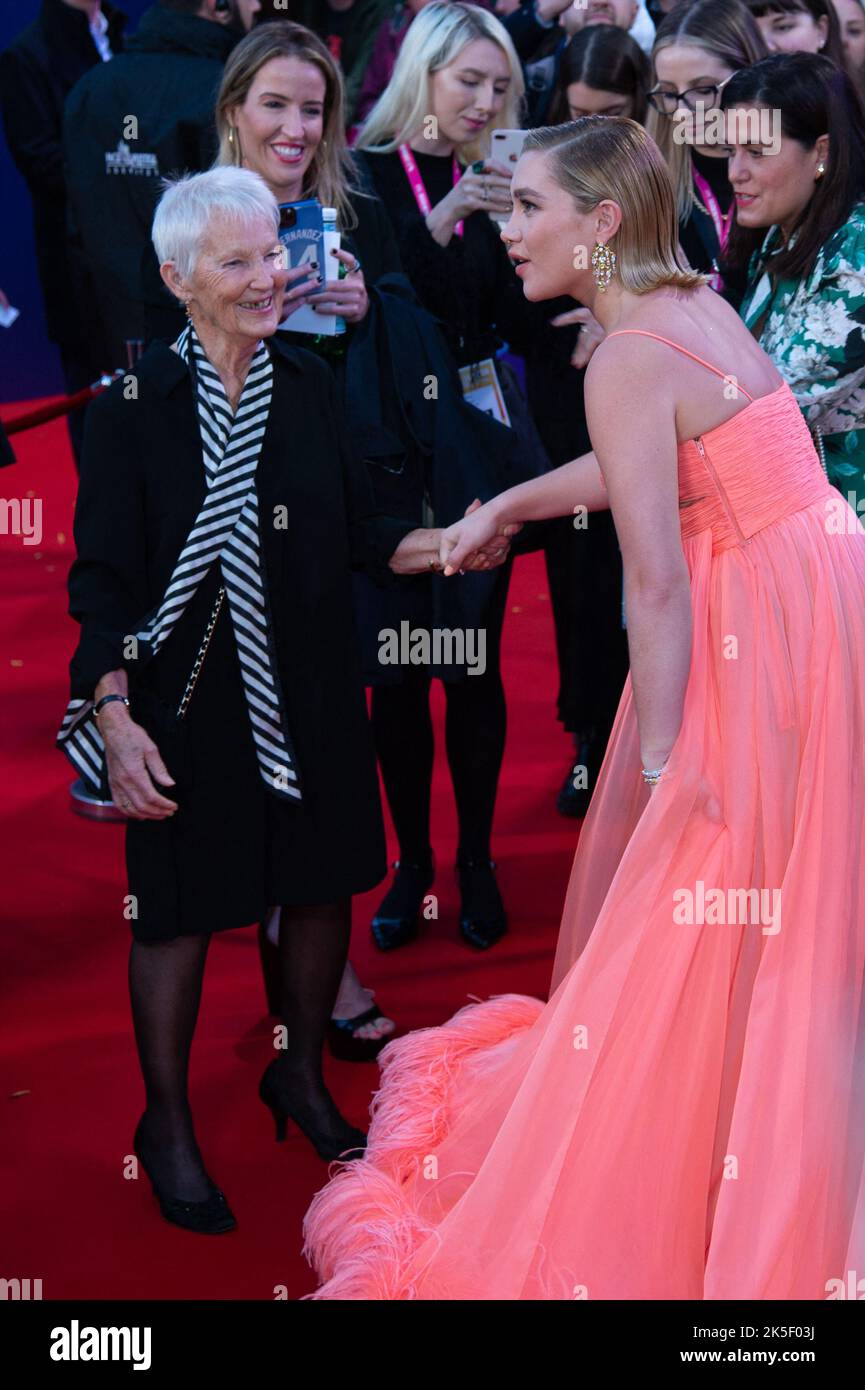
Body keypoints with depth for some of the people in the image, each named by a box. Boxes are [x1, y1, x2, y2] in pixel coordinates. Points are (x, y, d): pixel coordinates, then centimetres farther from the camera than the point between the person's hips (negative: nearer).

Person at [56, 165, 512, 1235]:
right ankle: (167, 1125, 25)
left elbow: (355, 532, 9)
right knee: (179, 910, 6)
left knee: (322, 885, 14)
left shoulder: (309, 385, 3)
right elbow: (102, 580, -9)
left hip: (310, 695, 5)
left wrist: (450, 543, -7)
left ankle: (300, 1076, 39)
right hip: (185, 704, -4)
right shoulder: (132, 408, -10)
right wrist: (114, 716, -18)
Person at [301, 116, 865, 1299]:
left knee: (689, 912, 3)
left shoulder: (628, 357, -17)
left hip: (758, 639, -9)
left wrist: (661, 750, -17)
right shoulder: (699, 305, 10)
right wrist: (501, 510, 27)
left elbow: (656, 582, -22)